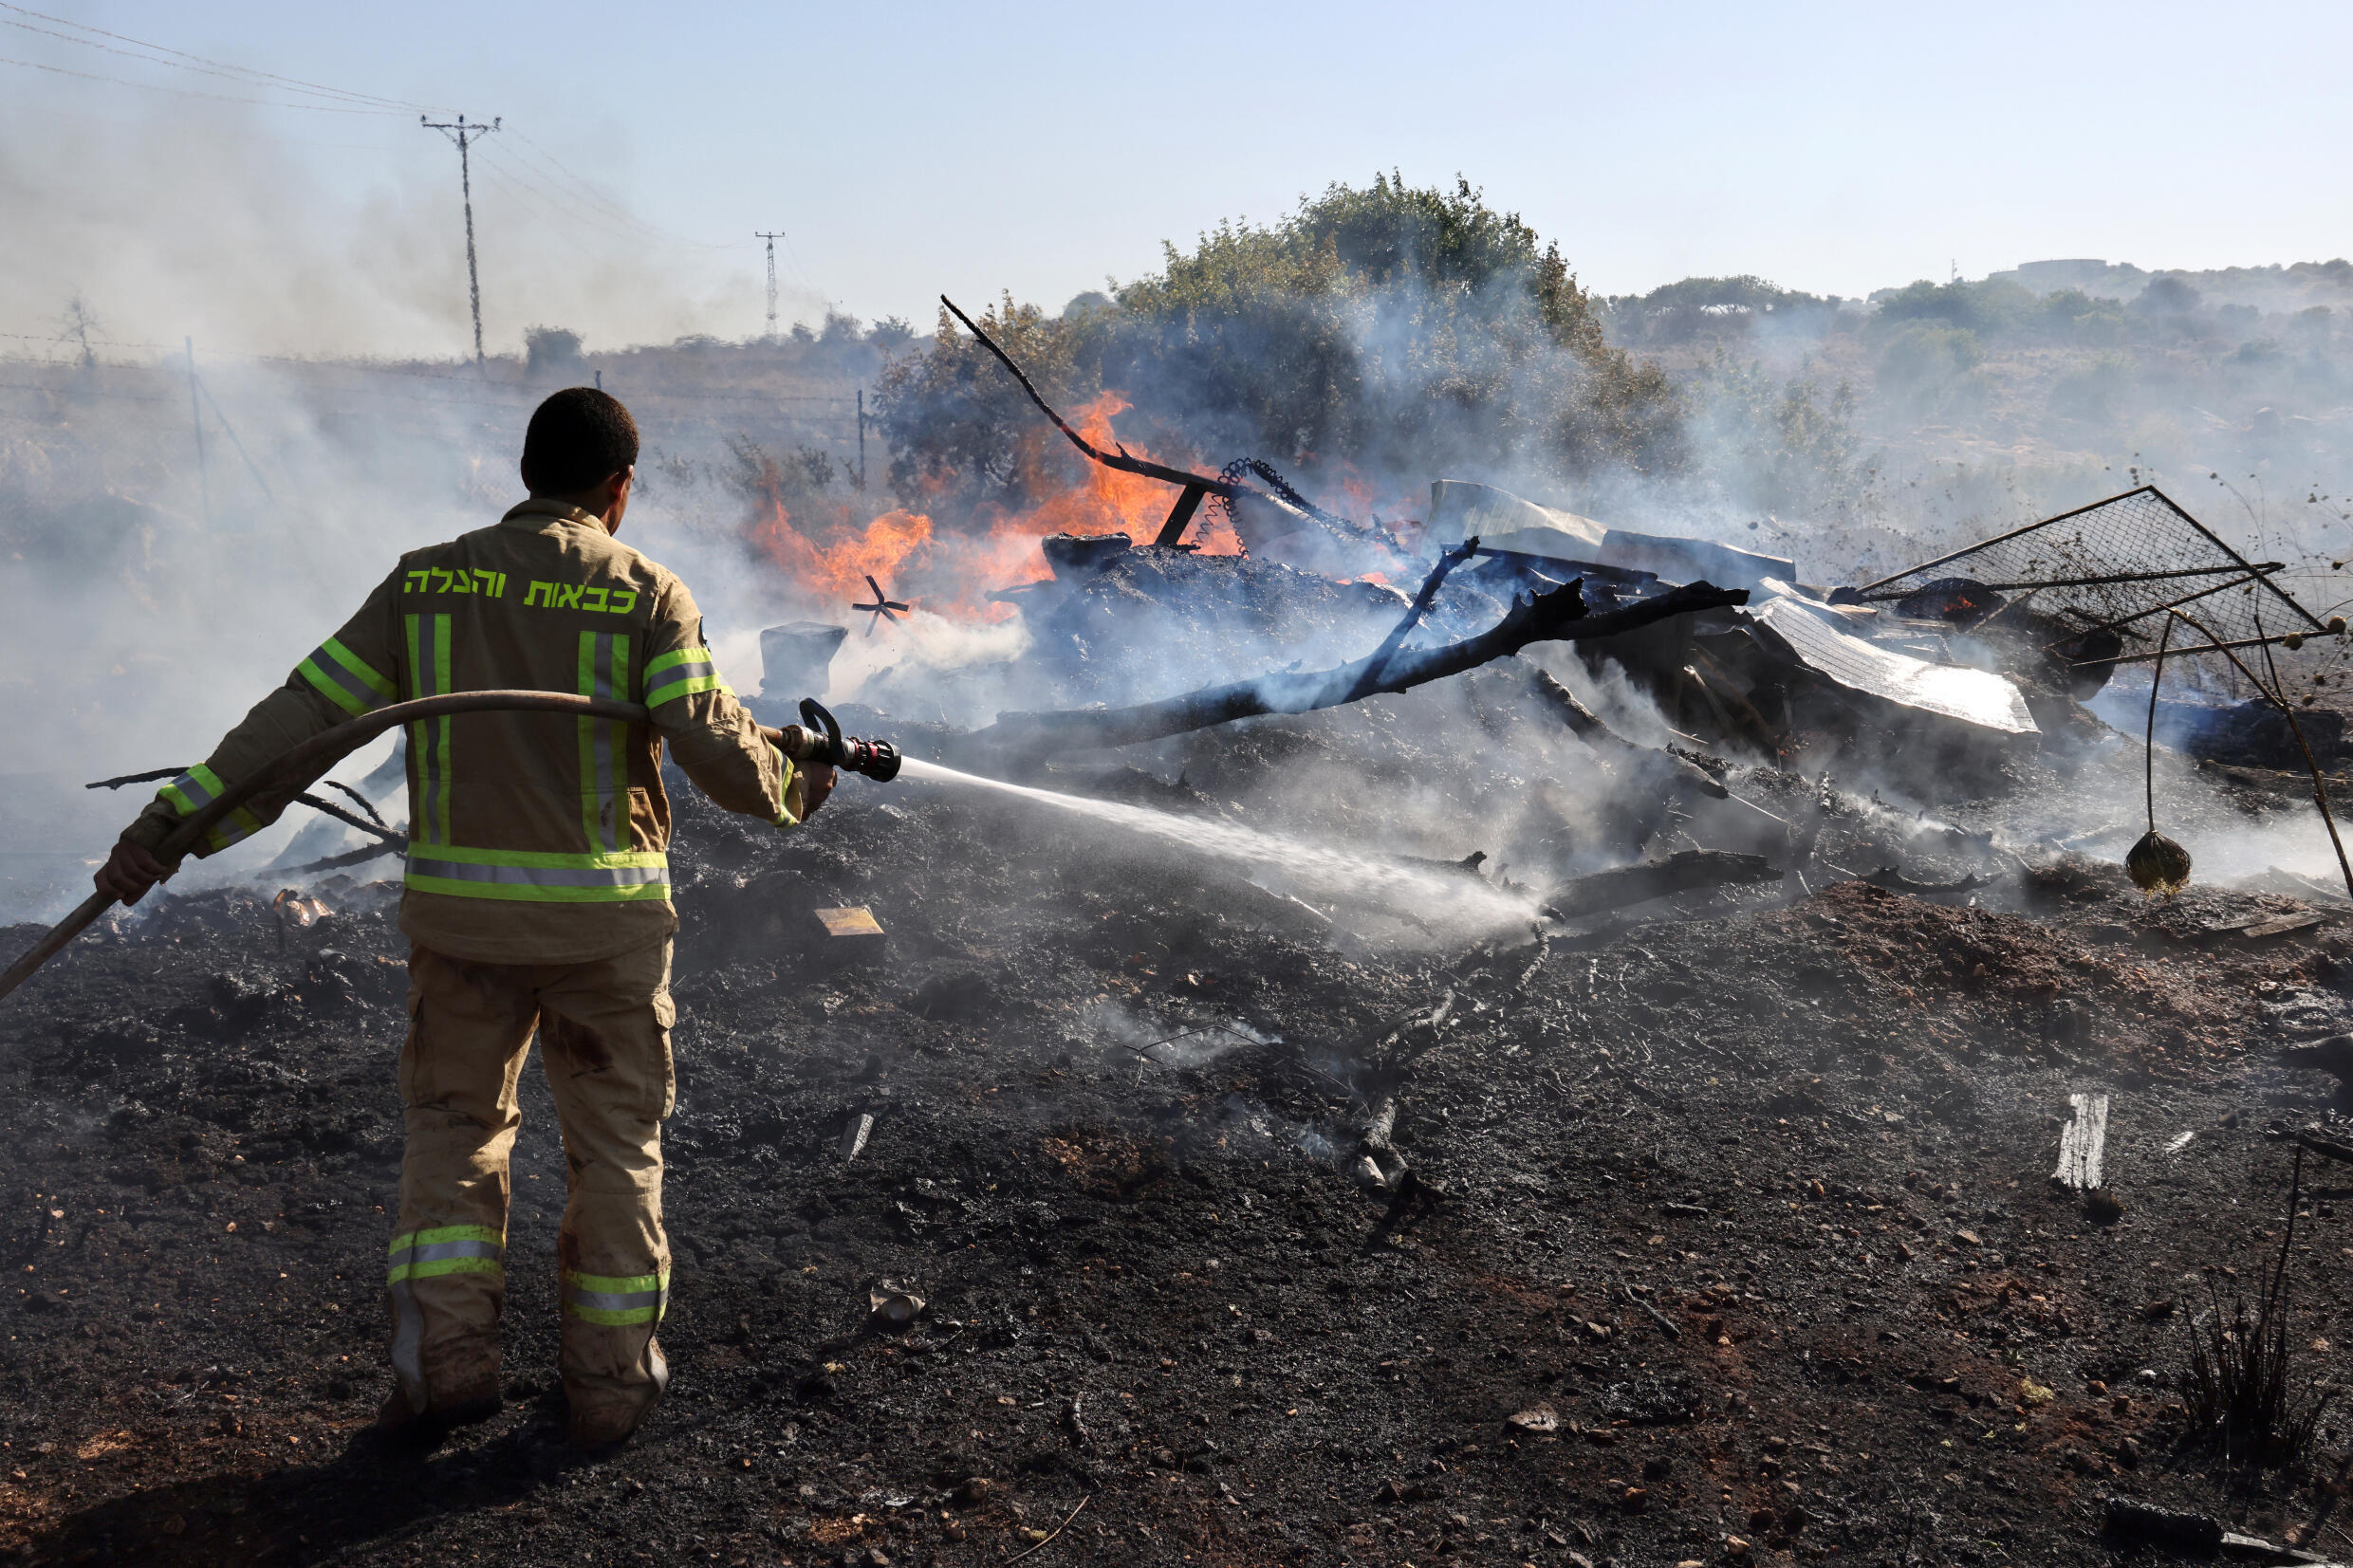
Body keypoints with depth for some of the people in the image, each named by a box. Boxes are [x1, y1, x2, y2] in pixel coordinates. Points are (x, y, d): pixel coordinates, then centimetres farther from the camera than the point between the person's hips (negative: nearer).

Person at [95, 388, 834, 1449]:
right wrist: (794, 786, 8)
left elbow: (305, 713, -1)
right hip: (604, 917, -2)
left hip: (460, 908, 2)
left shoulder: (428, 581, 3)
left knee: (454, 1121, 20)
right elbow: (716, 747, -12)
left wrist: (179, 819, 2)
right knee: (615, 1140, 13)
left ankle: (444, 1350, 10)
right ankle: (611, 1376, 21)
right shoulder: (646, 594, -5)